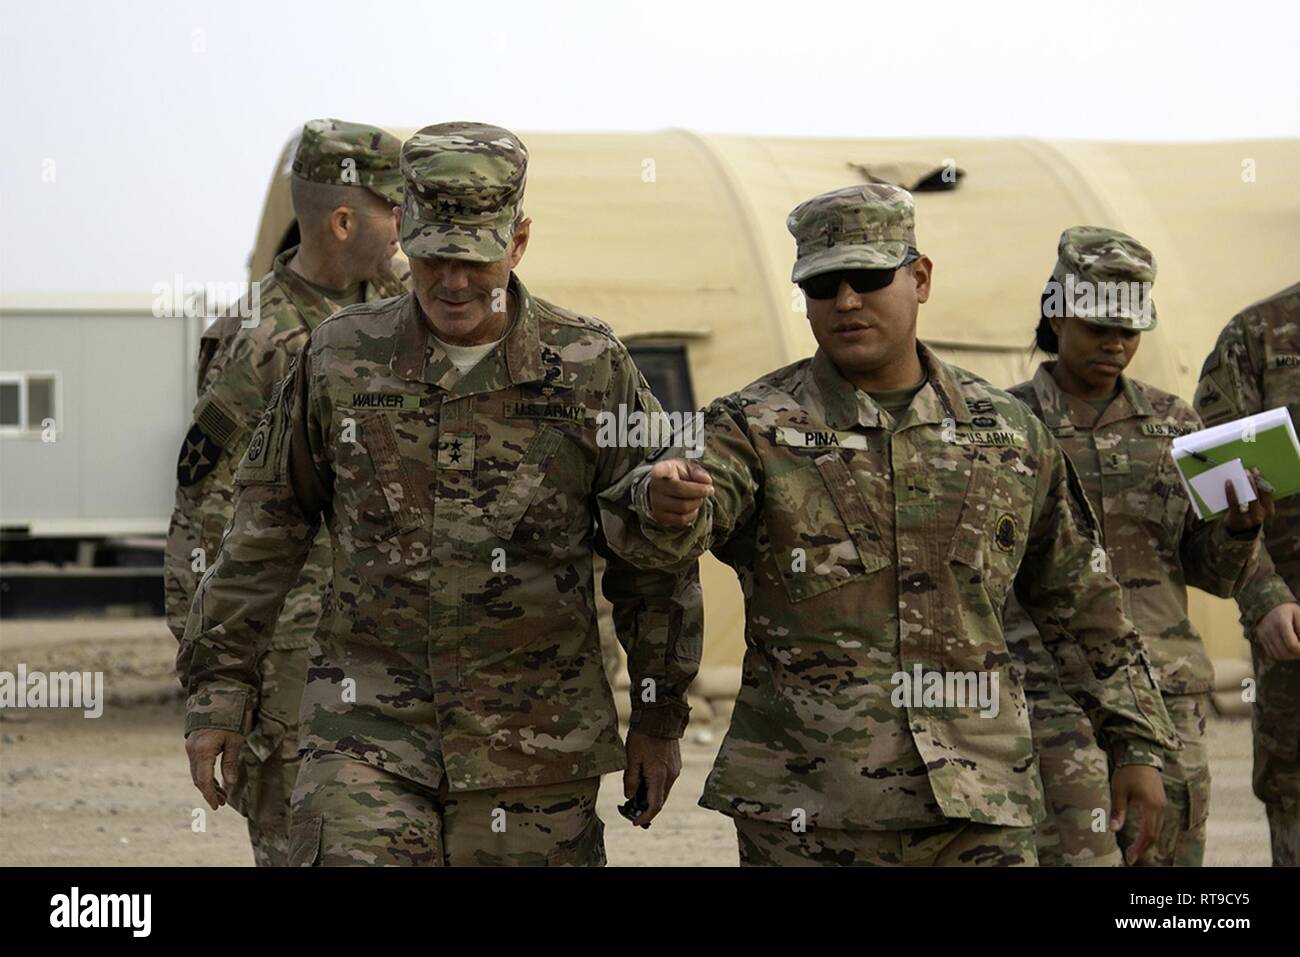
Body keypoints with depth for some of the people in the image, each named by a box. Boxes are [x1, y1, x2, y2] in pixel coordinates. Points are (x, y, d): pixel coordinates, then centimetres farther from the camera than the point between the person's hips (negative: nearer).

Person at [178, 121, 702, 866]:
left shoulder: (590, 369, -1)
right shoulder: (339, 360, 3)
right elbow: (266, 531, 11)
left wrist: (660, 716, 9)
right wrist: (219, 688, 10)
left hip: (538, 746, 0)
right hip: (369, 726, 0)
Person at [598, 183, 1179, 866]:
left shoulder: (1008, 434, 10)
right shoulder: (757, 426, 0)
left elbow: (1080, 604, 17)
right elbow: (684, 524, -20)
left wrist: (1136, 743, 15)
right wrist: (662, 503, -44)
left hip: (977, 812, 2)